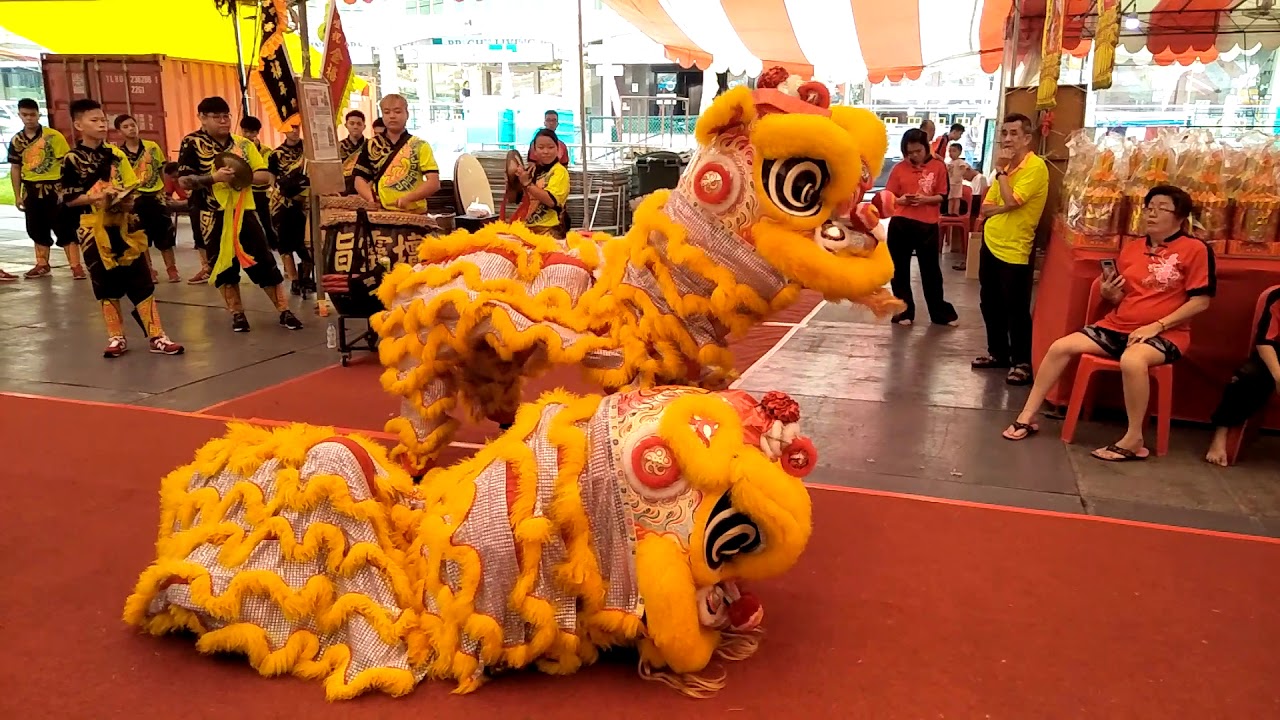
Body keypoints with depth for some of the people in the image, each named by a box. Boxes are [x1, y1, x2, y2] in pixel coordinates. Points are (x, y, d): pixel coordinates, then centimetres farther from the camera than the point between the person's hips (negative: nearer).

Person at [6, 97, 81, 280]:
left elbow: (65, 163, -7)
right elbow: (15, 169, 12)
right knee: (37, 229, 13)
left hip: (54, 188, -5)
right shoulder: (16, 140, 7)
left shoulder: (53, 136, -6)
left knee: (65, 228, -4)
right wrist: (17, 195, 9)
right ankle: (42, 265, 25)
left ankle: (76, 266, -2)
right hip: (31, 191, 5)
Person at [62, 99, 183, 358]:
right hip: (95, 230, -2)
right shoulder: (72, 160, -3)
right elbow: (68, 199, -7)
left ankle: (156, 337, 4)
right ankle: (116, 338, 17)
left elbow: (133, 188, 11)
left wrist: (126, 198, -9)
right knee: (106, 286, 6)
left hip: (124, 226, 3)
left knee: (142, 282, 1)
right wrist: (96, 197, -21)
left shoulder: (117, 154, 6)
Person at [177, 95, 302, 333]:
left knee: (264, 261, 1)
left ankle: (284, 312, 7)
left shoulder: (244, 144, 8)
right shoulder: (192, 144, -1)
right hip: (213, 216, -2)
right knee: (223, 265, 5)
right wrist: (214, 177, -22)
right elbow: (184, 181, -8)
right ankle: (237, 314, 17)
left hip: (244, 211, 2)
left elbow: (265, 176, 4)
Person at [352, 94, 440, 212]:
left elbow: (434, 183, -7)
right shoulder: (371, 145, 11)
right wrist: (371, 197, -11)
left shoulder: (420, 146, 2)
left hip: (414, 213, -2)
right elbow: (360, 179, 11)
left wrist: (408, 198, -21)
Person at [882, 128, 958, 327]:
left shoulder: (938, 166, 2)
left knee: (931, 270, 8)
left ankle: (941, 313, 21)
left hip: (927, 225, -1)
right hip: (900, 224, 1)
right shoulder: (899, 168, 4)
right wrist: (902, 200, -16)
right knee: (900, 270, 8)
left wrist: (925, 199, -16)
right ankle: (904, 311, 21)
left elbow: (943, 196, 1)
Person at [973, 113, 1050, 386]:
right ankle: (998, 352, 29)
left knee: (1016, 310, -3)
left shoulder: (1036, 166, -13)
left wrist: (1001, 171, -13)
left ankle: (1022, 363, 8)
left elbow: (1011, 201, -23)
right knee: (990, 303, 15)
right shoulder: (1006, 165, 13)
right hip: (990, 243, 8)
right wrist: (1004, 207, -12)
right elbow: (986, 207, 9)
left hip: (1014, 250, -8)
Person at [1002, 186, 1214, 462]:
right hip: (1118, 326, 6)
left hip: (1165, 333, -6)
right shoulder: (1130, 248, 12)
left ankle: (1134, 441, -23)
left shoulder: (1196, 249, -5)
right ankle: (1027, 417, -4)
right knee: (1061, 347, -12)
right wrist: (1108, 293, -6)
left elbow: (1200, 301, -10)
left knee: (1132, 360, -39)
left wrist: (1157, 325, -17)